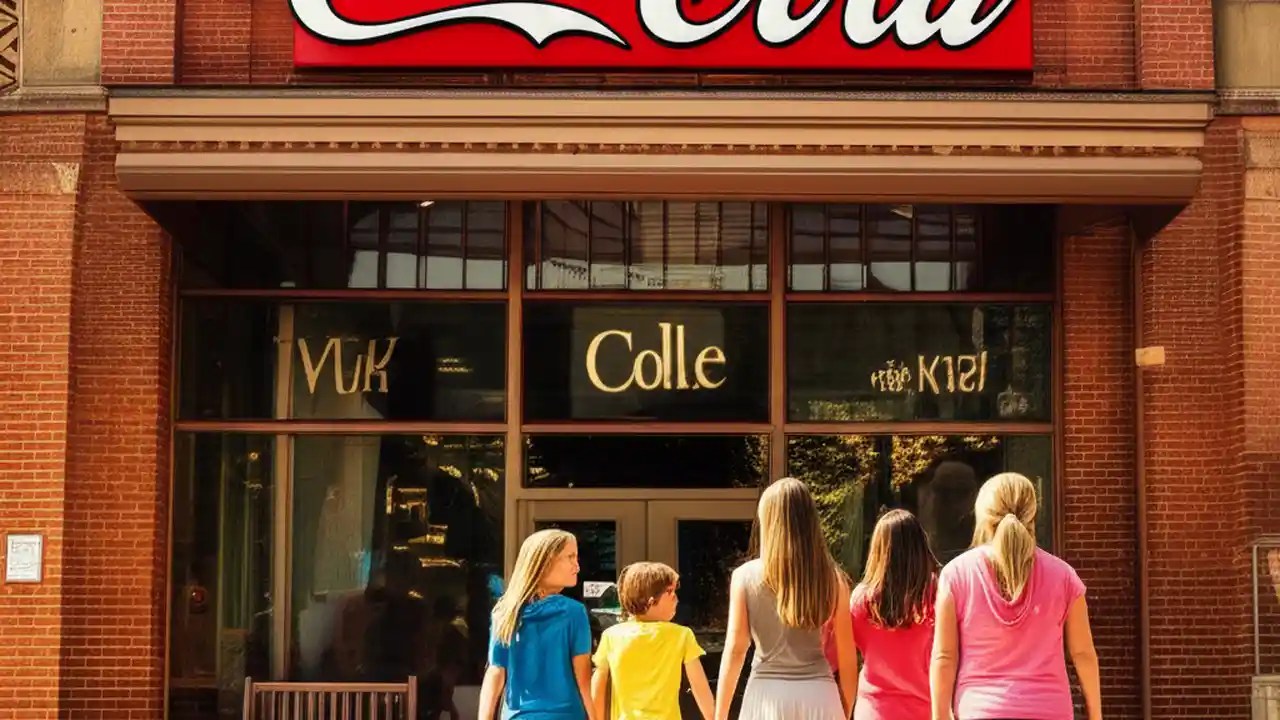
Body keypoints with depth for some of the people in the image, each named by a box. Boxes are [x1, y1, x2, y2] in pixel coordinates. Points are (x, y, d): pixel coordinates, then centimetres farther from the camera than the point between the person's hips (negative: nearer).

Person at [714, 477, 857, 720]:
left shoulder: (746, 576, 0)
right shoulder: (832, 577, 3)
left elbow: (735, 649, -2)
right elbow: (846, 655, 5)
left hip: (768, 696, -1)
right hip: (818, 696, 1)